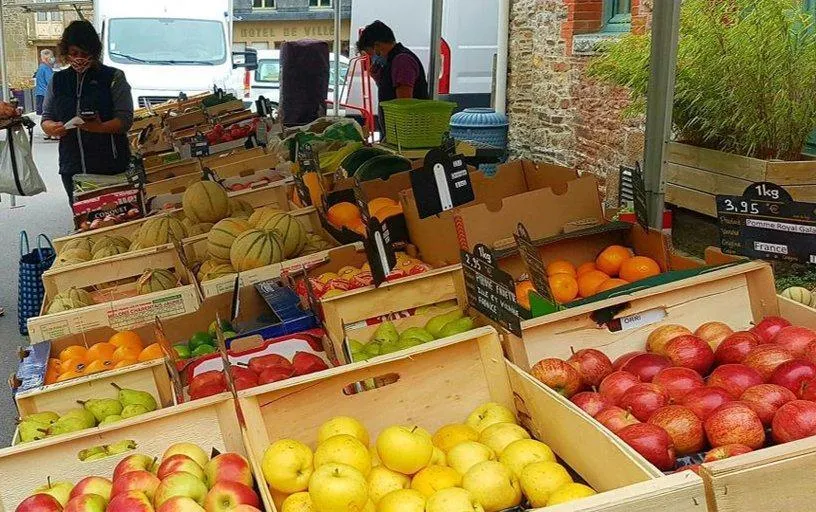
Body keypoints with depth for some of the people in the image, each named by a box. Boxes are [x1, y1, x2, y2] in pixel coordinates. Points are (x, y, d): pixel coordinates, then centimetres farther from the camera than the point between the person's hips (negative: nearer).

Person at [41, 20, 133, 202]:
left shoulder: (113, 78, 1)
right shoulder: (58, 81, 13)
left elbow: (125, 120, -6)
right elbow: (46, 118, 15)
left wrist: (99, 127, -25)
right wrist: (52, 128, -9)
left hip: (111, 167, -3)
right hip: (72, 168, 3)